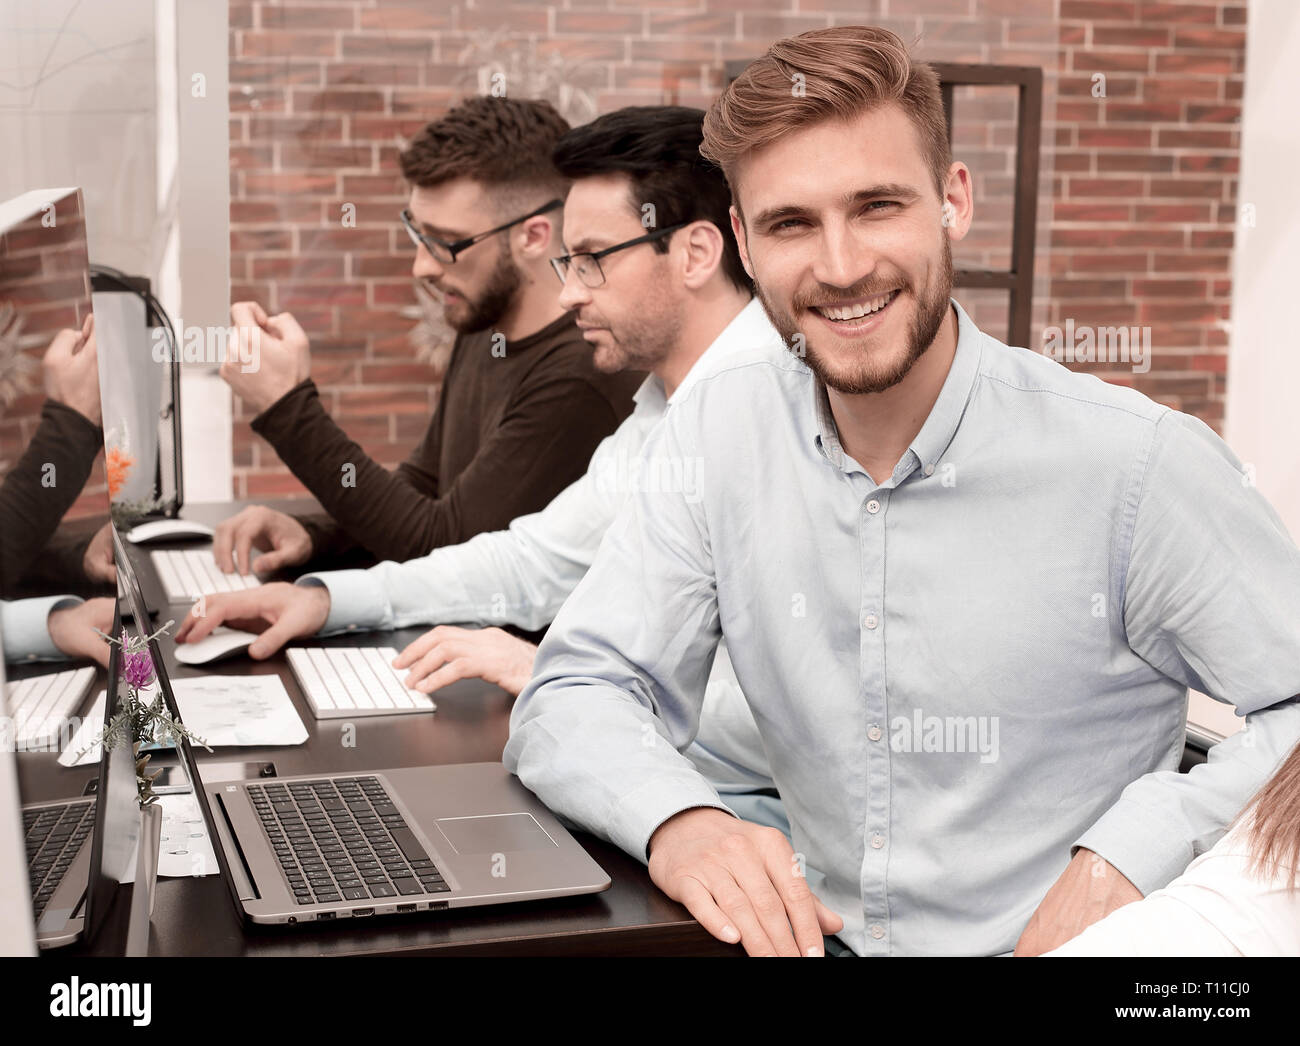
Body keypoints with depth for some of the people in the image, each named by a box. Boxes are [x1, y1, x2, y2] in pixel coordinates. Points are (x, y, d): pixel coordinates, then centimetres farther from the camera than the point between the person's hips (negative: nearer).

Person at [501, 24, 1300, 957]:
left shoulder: (1140, 464, -14)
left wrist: (1131, 852, -22)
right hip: (814, 936, 2)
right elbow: (573, 698, -4)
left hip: (1048, 946, -1)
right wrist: (673, 819, -23)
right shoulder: (720, 432, -2)